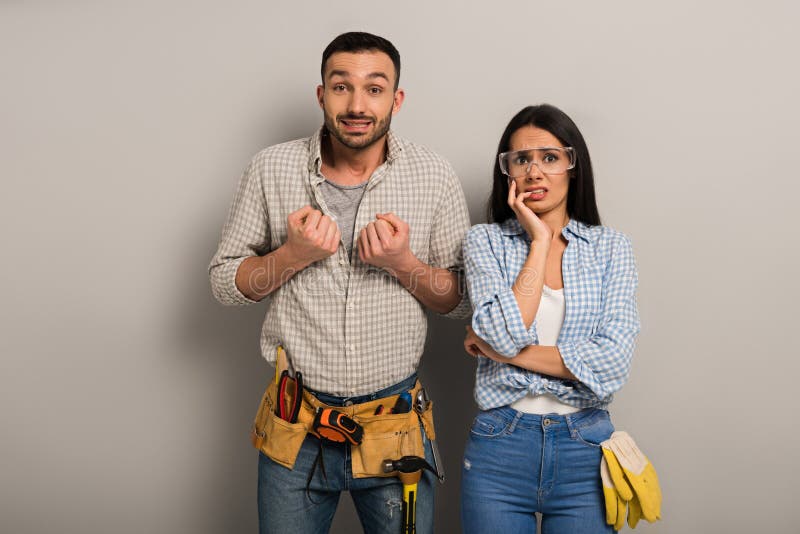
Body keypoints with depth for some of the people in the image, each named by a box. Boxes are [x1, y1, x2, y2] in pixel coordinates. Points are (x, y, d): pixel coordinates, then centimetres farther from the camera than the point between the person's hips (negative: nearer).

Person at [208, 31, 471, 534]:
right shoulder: (272, 169, -5)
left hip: (395, 422, 0)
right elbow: (224, 281, 1)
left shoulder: (436, 178, -6)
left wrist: (402, 263, -19)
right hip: (297, 427, 0)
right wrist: (293, 254, -18)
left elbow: (462, 300, 0)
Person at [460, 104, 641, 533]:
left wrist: (509, 353, -11)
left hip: (586, 449, 1)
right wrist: (540, 242, -10)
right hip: (499, 446, -1)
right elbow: (507, 335, -16)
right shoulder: (485, 241, 0)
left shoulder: (611, 247, 2)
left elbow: (614, 360, -11)